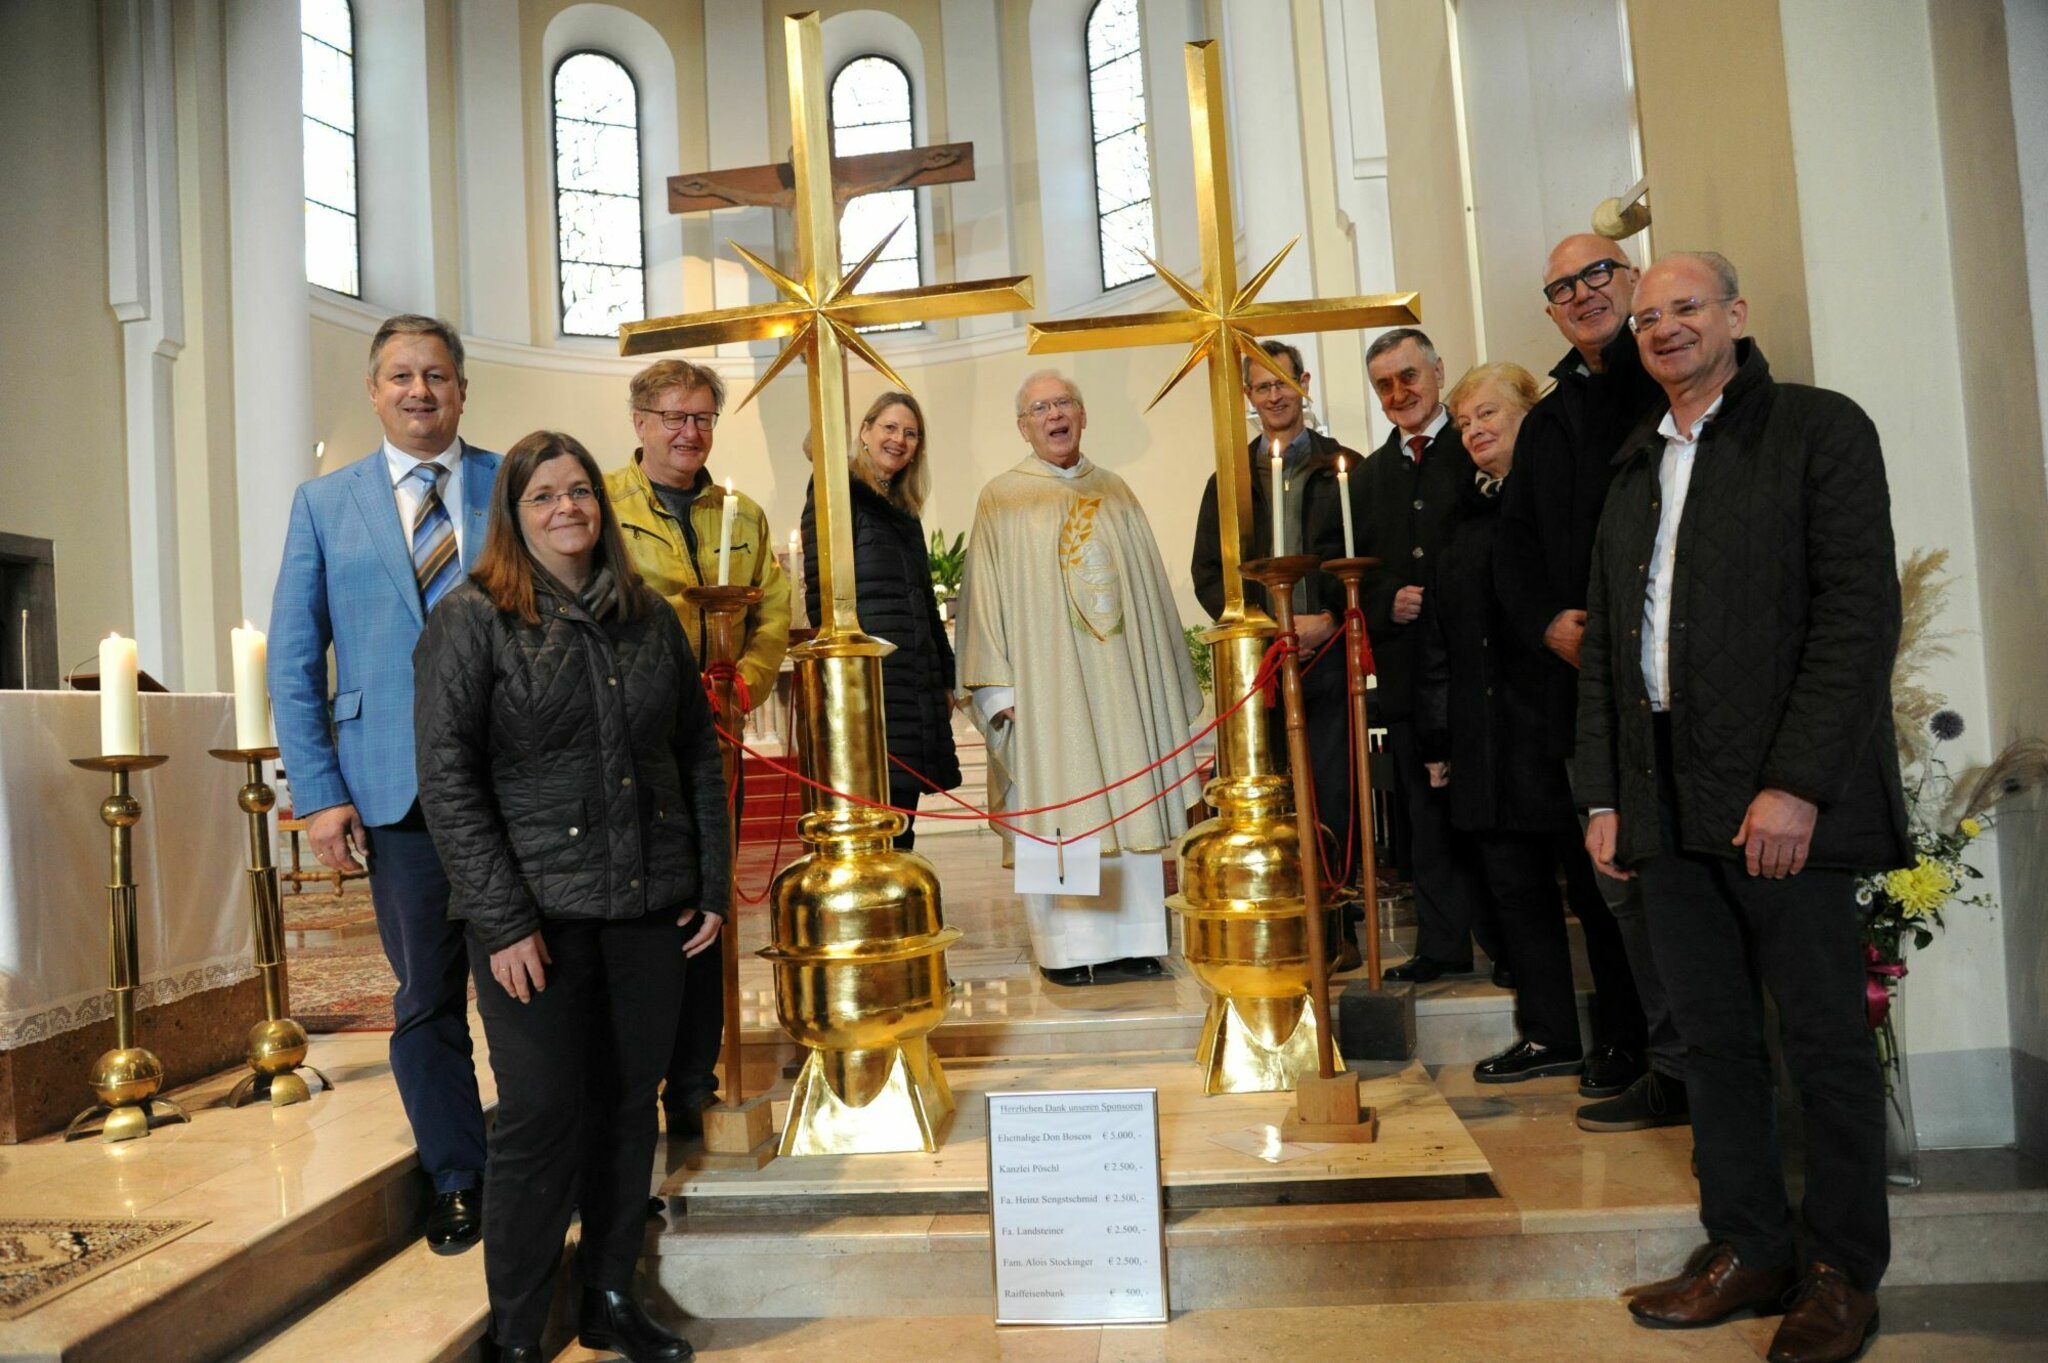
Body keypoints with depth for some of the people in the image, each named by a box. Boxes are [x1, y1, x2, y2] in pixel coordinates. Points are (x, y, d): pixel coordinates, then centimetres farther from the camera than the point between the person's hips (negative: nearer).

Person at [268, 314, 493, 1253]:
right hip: (398, 790, 1)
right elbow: (293, 664, 7)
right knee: (426, 1000, 10)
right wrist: (319, 794, -2)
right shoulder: (325, 505, 8)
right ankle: (457, 1182, 27)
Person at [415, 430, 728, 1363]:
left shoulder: (649, 618, 10)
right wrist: (503, 920, -13)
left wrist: (712, 884, 7)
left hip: (650, 909, 4)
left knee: (630, 1105, 11)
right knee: (542, 1115, 0)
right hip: (537, 913, -4)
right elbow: (447, 778, -8)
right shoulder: (472, 618, -3)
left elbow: (699, 753, 13)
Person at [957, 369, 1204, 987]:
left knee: (1128, 808, 5)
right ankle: (1067, 949, 5)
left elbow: (1149, 591, 15)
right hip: (1045, 685, -4)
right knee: (1057, 813, -2)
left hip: (1122, 681, 4)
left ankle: (1129, 942, 13)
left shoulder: (1115, 492, 13)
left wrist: (1166, 678, 12)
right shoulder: (1003, 499, 3)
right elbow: (986, 596, -1)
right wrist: (998, 689, -9)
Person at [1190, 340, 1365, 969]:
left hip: (1330, 654, -1)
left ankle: (1336, 925, 8)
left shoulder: (1345, 468, 9)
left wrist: (1331, 618, -11)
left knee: (1334, 794, -1)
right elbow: (1207, 574, 9)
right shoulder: (1230, 479, 15)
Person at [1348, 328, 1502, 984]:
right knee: (1426, 813, 9)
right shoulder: (1368, 474, 16)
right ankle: (1442, 944, 18)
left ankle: (1511, 944, 14)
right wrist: (1387, 604, -5)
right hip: (1405, 665, 5)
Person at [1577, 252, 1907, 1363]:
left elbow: (1860, 614, -9)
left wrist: (1795, 783, -17)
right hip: (1669, 805, 5)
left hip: (1781, 800, -5)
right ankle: (1746, 1250, 24)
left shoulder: (1820, 429, 0)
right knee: (1713, 1038, 11)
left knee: (1825, 1040, 5)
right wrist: (1602, 796, 8)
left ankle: (1842, 1271, 20)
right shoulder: (1634, 471, 17)